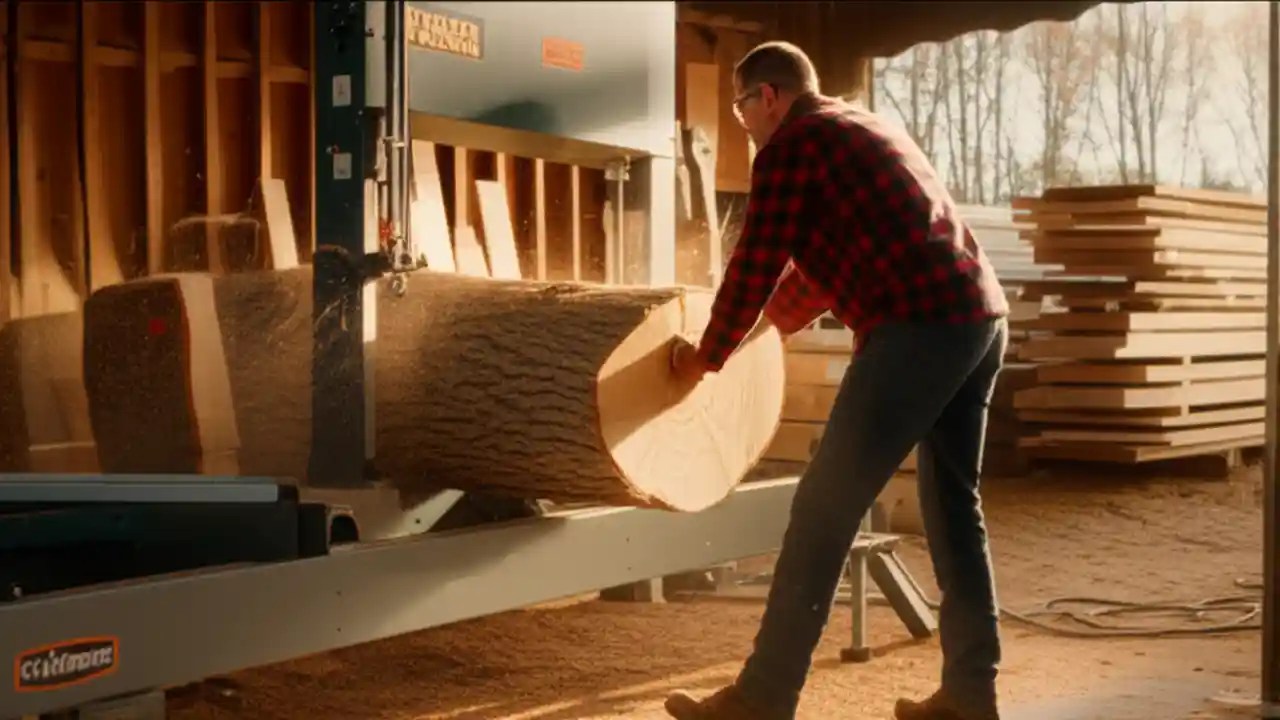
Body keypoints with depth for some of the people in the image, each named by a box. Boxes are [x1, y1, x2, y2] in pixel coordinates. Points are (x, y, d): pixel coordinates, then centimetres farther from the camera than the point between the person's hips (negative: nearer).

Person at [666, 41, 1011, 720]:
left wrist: (707, 357, 12)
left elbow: (756, 264, -1)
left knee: (823, 511, -5)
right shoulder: (864, 128, 28)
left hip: (919, 330, -9)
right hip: (982, 318, 9)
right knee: (953, 507, 15)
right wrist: (770, 324, 46)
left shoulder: (790, 144, 1)